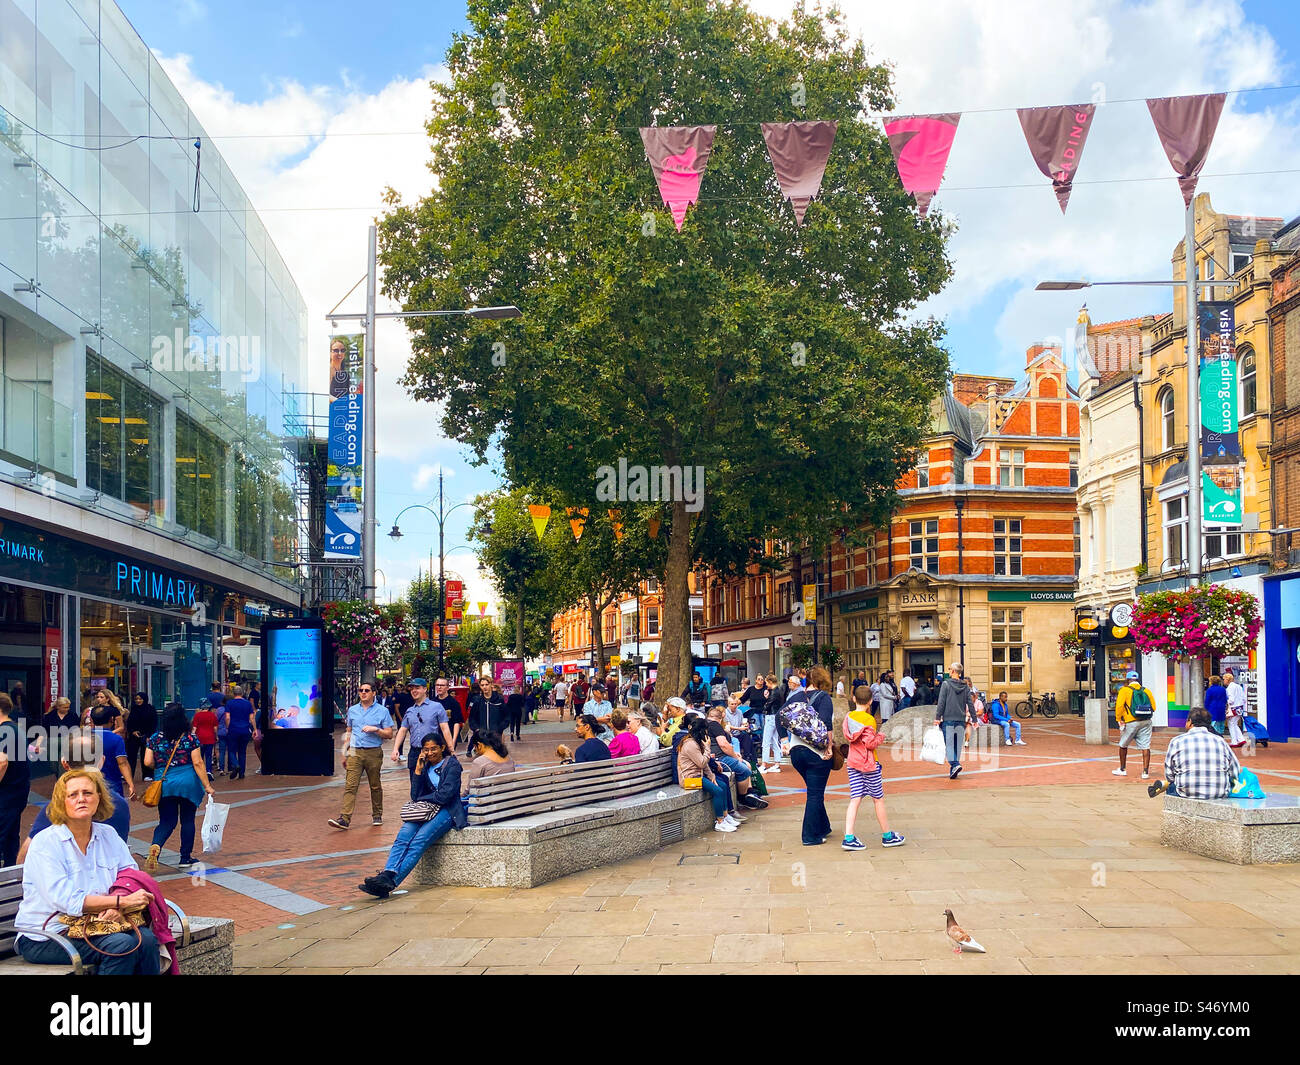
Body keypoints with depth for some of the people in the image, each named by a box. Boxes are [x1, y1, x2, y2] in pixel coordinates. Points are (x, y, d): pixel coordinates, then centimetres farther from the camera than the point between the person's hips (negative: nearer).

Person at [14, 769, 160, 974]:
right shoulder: (45, 843, -9)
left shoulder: (108, 835, 10)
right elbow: (65, 900, -19)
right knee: (121, 945, -28)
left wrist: (117, 907, -18)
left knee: (146, 938, -23)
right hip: (44, 937, -5)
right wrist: (122, 901, -24)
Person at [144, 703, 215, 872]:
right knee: (187, 820, 11)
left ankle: (155, 846, -21)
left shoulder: (155, 738, 0)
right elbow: (198, 763, -10)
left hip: (164, 785, 2)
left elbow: (148, 762, -1)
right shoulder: (190, 738, -7)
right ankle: (185, 858, 16)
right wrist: (207, 786, -7)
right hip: (189, 784, -2)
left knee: (166, 822, 8)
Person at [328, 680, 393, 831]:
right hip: (355, 752, 2)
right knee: (350, 785, -10)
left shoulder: (382, 711, 2)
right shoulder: (352, 710, 13)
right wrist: (344, 752, 16)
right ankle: (345, 818, -17)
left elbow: (389, 734, 1)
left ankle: (377, 816, 22)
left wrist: (375, 729, -15)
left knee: (375, 786, 8)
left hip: (374, 752, -2)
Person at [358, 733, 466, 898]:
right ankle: (387, 875, -45)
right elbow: (415, 796, 9)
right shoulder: (424, 766, 19)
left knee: (418, 841, -29)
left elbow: (444, 795, -9)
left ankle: (390, 883, -43)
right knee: (403, 837, -26)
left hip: (446, 812, -6)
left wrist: (422, 800, 0)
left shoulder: (452, 765, 1)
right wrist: (418, 770, 2)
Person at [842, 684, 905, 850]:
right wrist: (880, 737, -2)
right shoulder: (869, 719, -15)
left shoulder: (848, 717, 5)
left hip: (853, 763, 6)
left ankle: (848, 838, -6)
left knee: (855, 800, 3)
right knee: (879, 799, 8)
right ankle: (887, 836, 20)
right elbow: (870, 743, -20)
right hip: (869, 764, -6)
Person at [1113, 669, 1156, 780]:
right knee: (1145, 747, 2)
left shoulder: (1125, 690, -4)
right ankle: (1145, 771, -1)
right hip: (1146, 721, 3)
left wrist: (1119, 720, -6)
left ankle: (1122, 769, 24)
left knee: (1123, 745, 15)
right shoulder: (1146, 690, 7)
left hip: (1131, 722, -3)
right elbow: (1153, 707, 7)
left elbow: (1119, 705, -14)